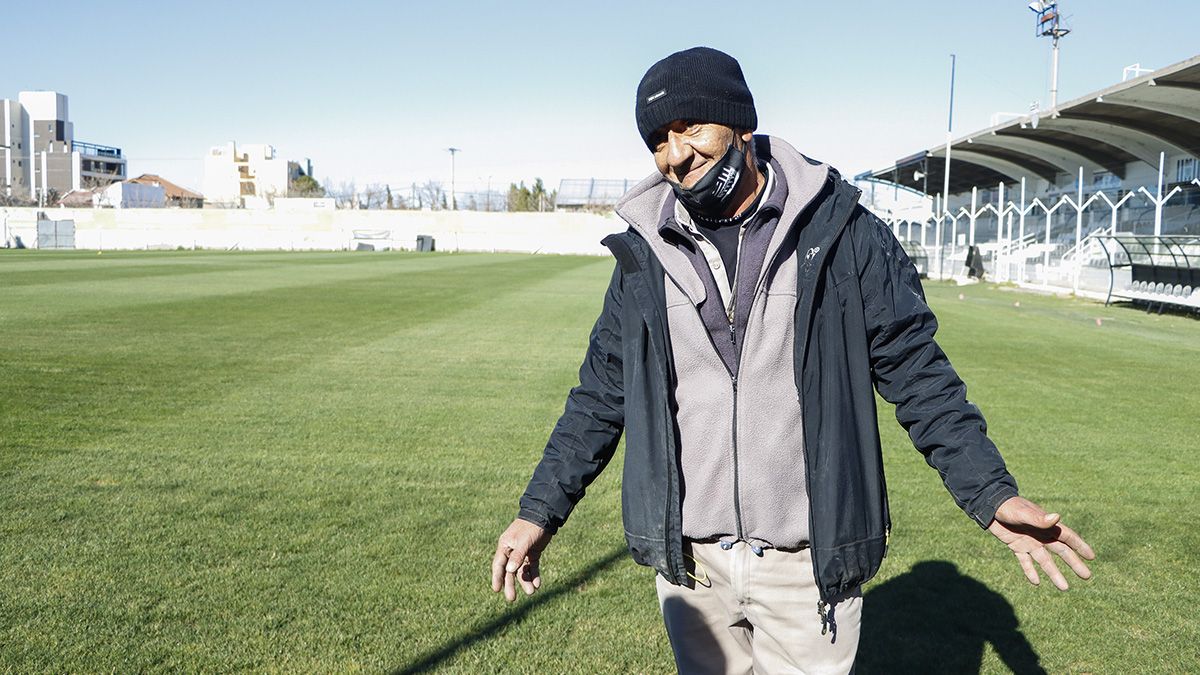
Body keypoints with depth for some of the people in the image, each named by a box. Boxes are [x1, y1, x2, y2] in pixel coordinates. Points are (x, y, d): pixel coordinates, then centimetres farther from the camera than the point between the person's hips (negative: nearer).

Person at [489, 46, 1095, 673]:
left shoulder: (841, 233, -6)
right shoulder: (645, 253, 1)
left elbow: (916, 372, -2)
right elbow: (600, 396, 7)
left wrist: (991, 493, -10)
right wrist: (541, 510, 3)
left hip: (810, 563, -2)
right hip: (690, 562, 3)